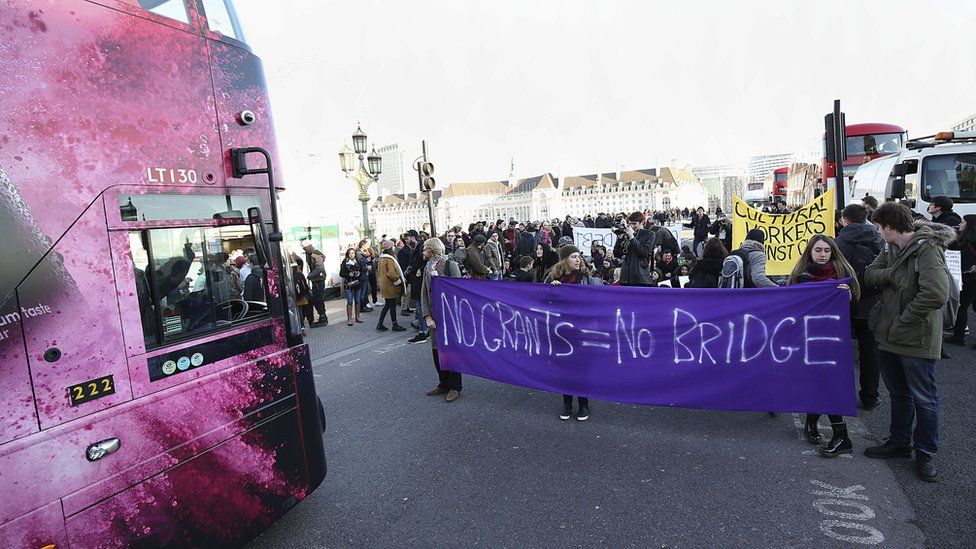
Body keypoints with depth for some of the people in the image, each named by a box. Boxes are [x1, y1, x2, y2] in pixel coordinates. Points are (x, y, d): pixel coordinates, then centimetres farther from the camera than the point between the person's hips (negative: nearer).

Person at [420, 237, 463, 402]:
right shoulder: (427, 268, 10)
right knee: (436, 350, 10)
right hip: (434, 314, 6)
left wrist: (437, 278, -15)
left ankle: (454, 387, 13)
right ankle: (444, 384, 24)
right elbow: (424, 294, 5)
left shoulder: (450, 265, -7)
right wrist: (427, 317, -5)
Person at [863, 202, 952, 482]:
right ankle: (899, 443, 36)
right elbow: (869, 275, 2)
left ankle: (925, 453, 24)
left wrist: (903, 320, -19)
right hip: (889, 336, 8)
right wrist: (893, 274, -16)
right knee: (898, 393, 20)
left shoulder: (927, 249, -20)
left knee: (924, 398, 8)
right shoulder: (891, 249, 6)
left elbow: (936, 294, -28)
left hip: (917, 340, -8)